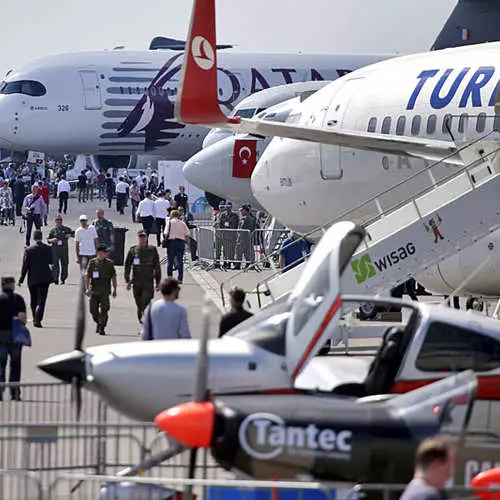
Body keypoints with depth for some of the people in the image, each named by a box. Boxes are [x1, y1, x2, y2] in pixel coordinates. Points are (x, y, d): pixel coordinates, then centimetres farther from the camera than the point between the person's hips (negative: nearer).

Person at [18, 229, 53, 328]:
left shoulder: (28, 250, -9)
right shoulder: (48, 249, -5)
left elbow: (25, 266, -7)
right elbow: (51, 262, 6)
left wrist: (21, 280, 0)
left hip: (33, 279, 0)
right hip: (45, 278, 0)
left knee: (33, 301, 17)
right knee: (41, 300, 0)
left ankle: (35, 319, 28)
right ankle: (38, 320, -12)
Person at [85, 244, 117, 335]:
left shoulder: (109, 263, 4)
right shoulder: (92, 263, 1)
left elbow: (113, 277, 11)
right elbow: (87, 276, 1)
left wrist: (115, 289, 9)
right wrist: (87, 289, -8)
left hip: (105, 291, -1)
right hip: (94, 290, 1)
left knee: (104, 310, -10)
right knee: (93, 310, 6)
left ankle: (102, 328, -4)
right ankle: (98, 323, 32)